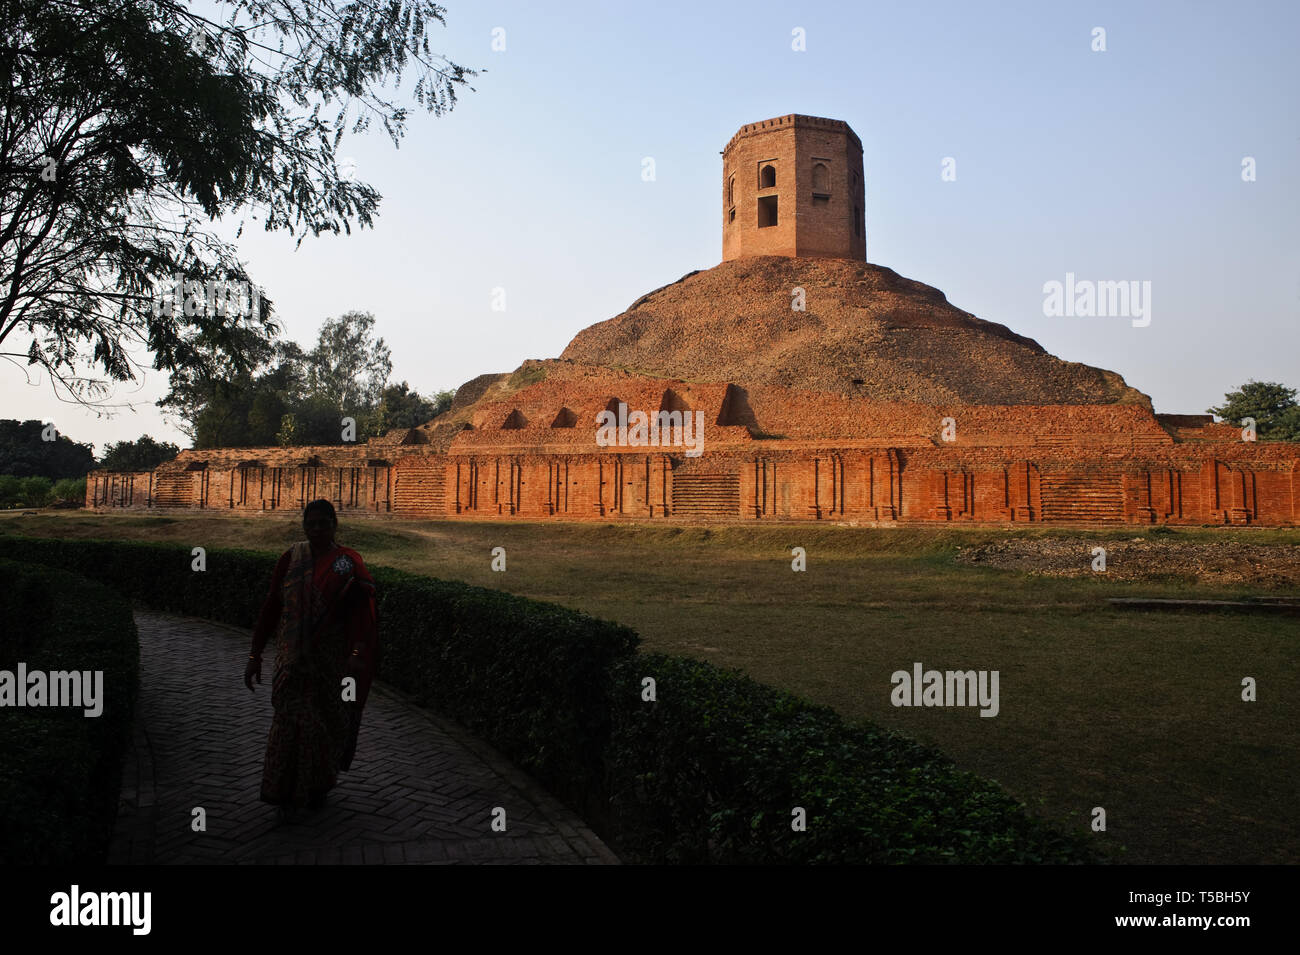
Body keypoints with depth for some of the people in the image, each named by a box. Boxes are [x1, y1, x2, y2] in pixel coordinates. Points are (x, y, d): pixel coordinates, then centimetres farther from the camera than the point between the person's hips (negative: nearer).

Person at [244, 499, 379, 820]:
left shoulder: (348, 563, -5)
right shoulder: (290, 559, 3)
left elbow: (363, 610, -16)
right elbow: (271, 608, 5)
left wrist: (357, 654, -28)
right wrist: (255, 655, 4)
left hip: (331, 660, -2)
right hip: (293, 658, 2)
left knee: (324, 720, 9)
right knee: (289, 720, -1)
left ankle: (317, 787, 28)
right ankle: (287, 795, 10)